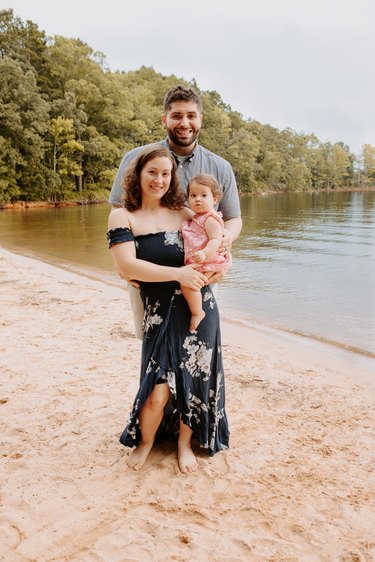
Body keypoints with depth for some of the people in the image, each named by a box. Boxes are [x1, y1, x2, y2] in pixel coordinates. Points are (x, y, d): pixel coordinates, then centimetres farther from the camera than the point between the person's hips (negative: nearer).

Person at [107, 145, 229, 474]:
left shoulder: (183, 213, 6)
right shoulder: (123, 217, -1)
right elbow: (126, 265, -15)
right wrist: (178, 274, -19)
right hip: (160, 311, -2)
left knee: (194, 379, 7)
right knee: (158, 389, -8)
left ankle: (185, 442, 33)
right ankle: (145, 441, 25)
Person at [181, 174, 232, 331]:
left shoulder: (211, 219, -12)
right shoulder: (196, 218, 18)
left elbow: (216, 240, -26)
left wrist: (204, 253, -41)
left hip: (208, 262, -11)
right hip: (195, 263, 11)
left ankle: (197, 313, -12)